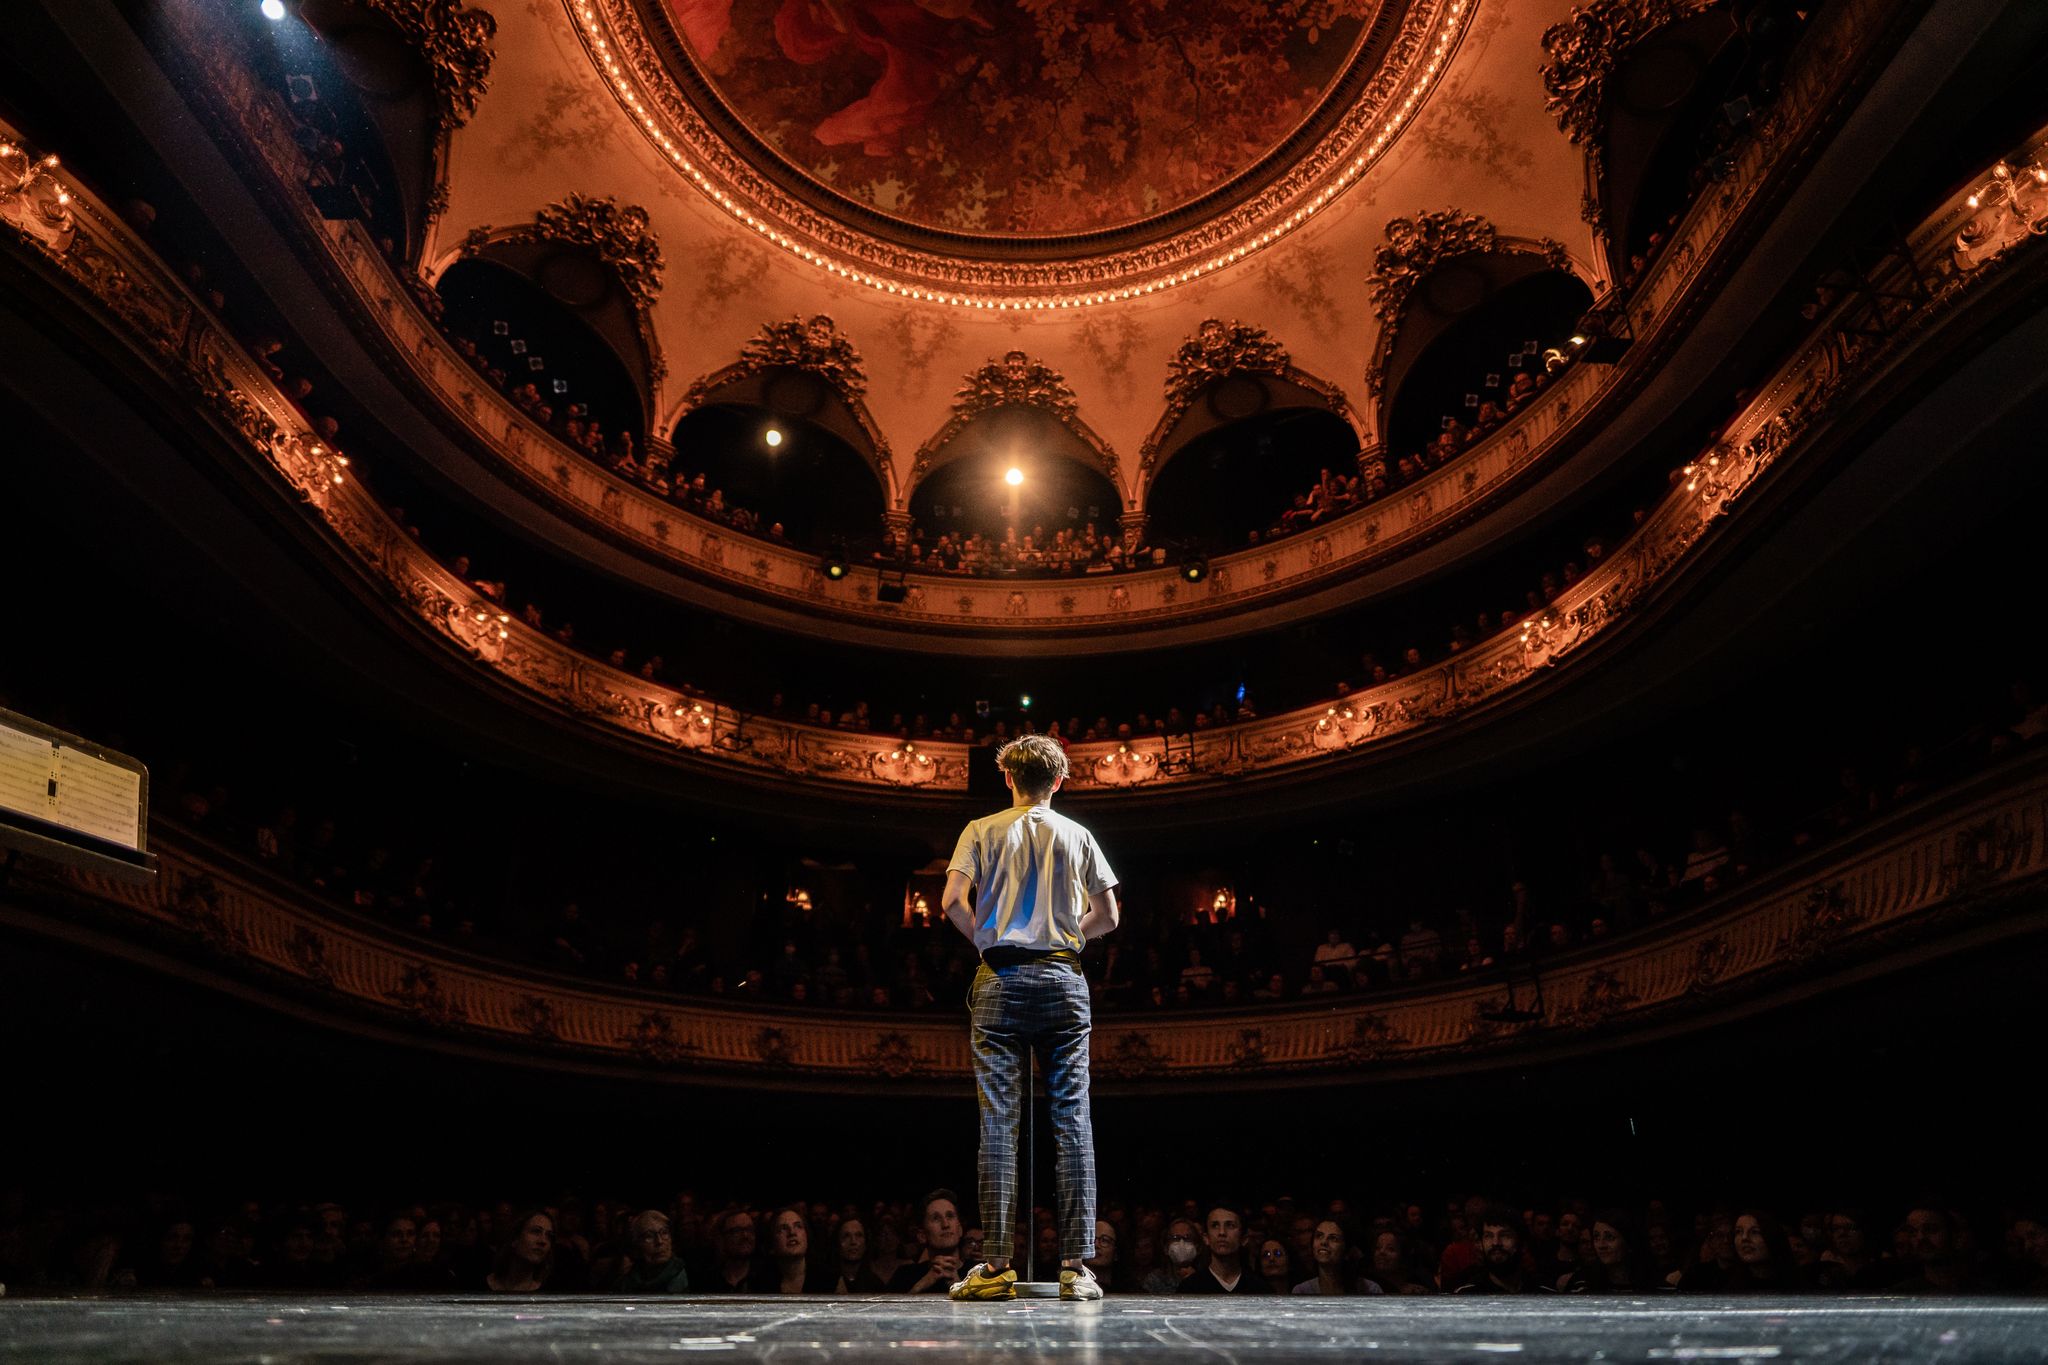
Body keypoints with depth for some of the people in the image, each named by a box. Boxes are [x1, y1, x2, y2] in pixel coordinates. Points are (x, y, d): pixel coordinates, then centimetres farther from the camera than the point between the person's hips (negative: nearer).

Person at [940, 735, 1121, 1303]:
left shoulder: (982, 831, 7)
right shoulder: (1078, 836, 12)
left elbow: (953, 901, -6)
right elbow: (1107, 917, 11)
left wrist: (987, 938, 10)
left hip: (1001, 980, -1)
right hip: (1064, 980, 1)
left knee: (998, 1122, -1)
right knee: (1072, 1120, 1)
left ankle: (998, 1267, -3)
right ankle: (1077, 1266, -1)